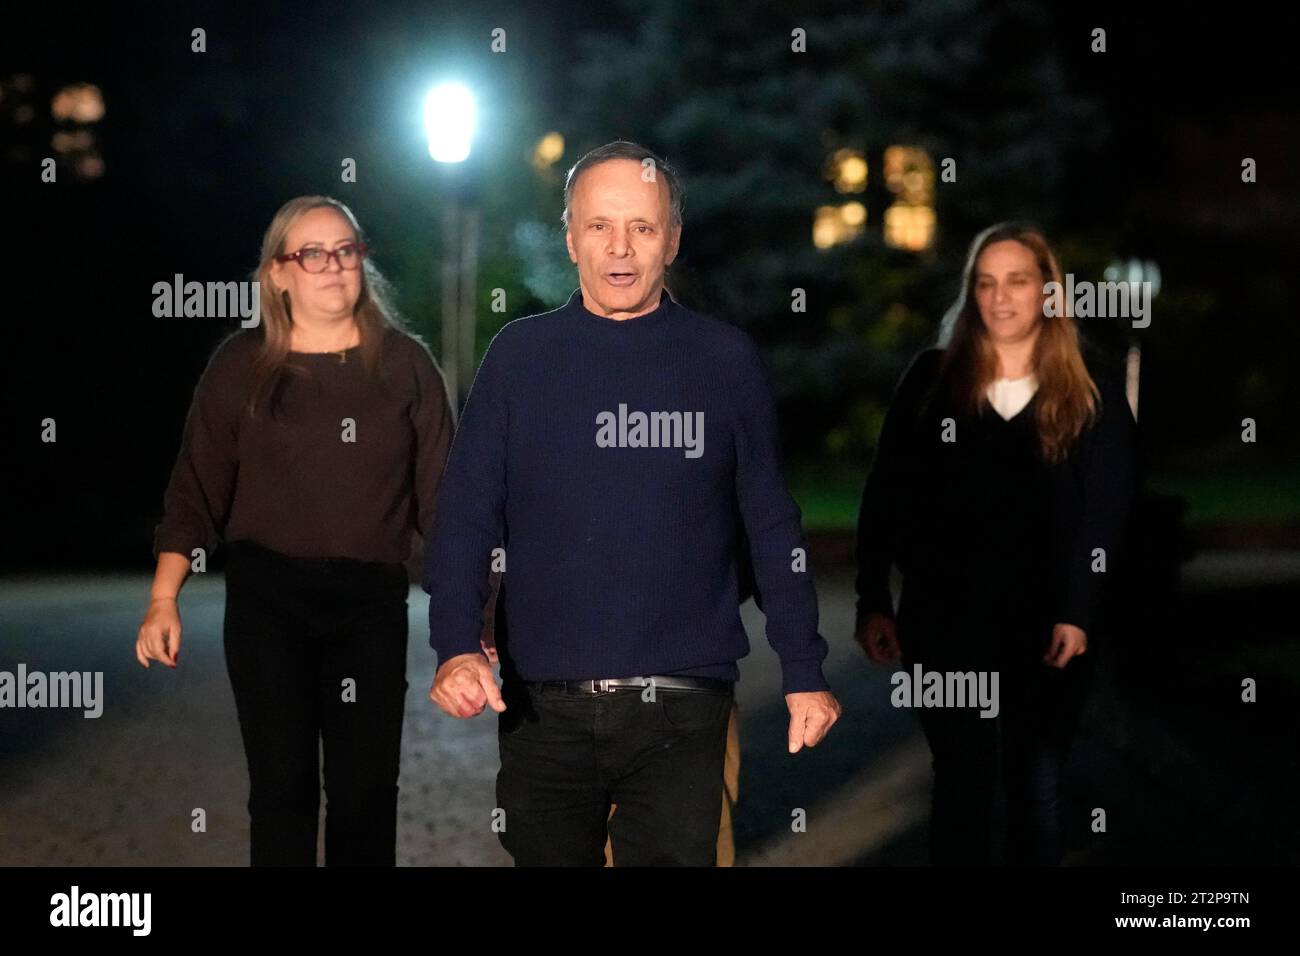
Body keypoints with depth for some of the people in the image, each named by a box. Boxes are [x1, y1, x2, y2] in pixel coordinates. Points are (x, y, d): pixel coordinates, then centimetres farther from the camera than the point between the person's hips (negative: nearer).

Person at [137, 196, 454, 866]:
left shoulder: (404, 363, 4)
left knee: (367, 790, 2)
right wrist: (163, 600, -4)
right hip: (266, 601, 0)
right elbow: (196, 490, 3)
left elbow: (441, 493, 3)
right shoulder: (241, 364, 4)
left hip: (372, 602, 0)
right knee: (281, 786, 2)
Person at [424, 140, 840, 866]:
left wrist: (805, 672, 2)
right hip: (542, 707, 1)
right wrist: (457, 647, -14)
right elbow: (466, 516, 1)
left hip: (683, 710, -1)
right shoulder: (520, 355, 3)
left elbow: (772, 526, 6)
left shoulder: (726, 359, 3)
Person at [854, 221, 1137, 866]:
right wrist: (872, 603, -4)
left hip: (1045, 622, 0)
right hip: (945, 619, 0)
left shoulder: (1093, 389, 1)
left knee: (1038, 788, 8)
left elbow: (1108, 510, -2)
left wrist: (1078, 612, -11)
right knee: (961, 783, 5)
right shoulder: (933, 377, 3)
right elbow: (885, 495, 2)